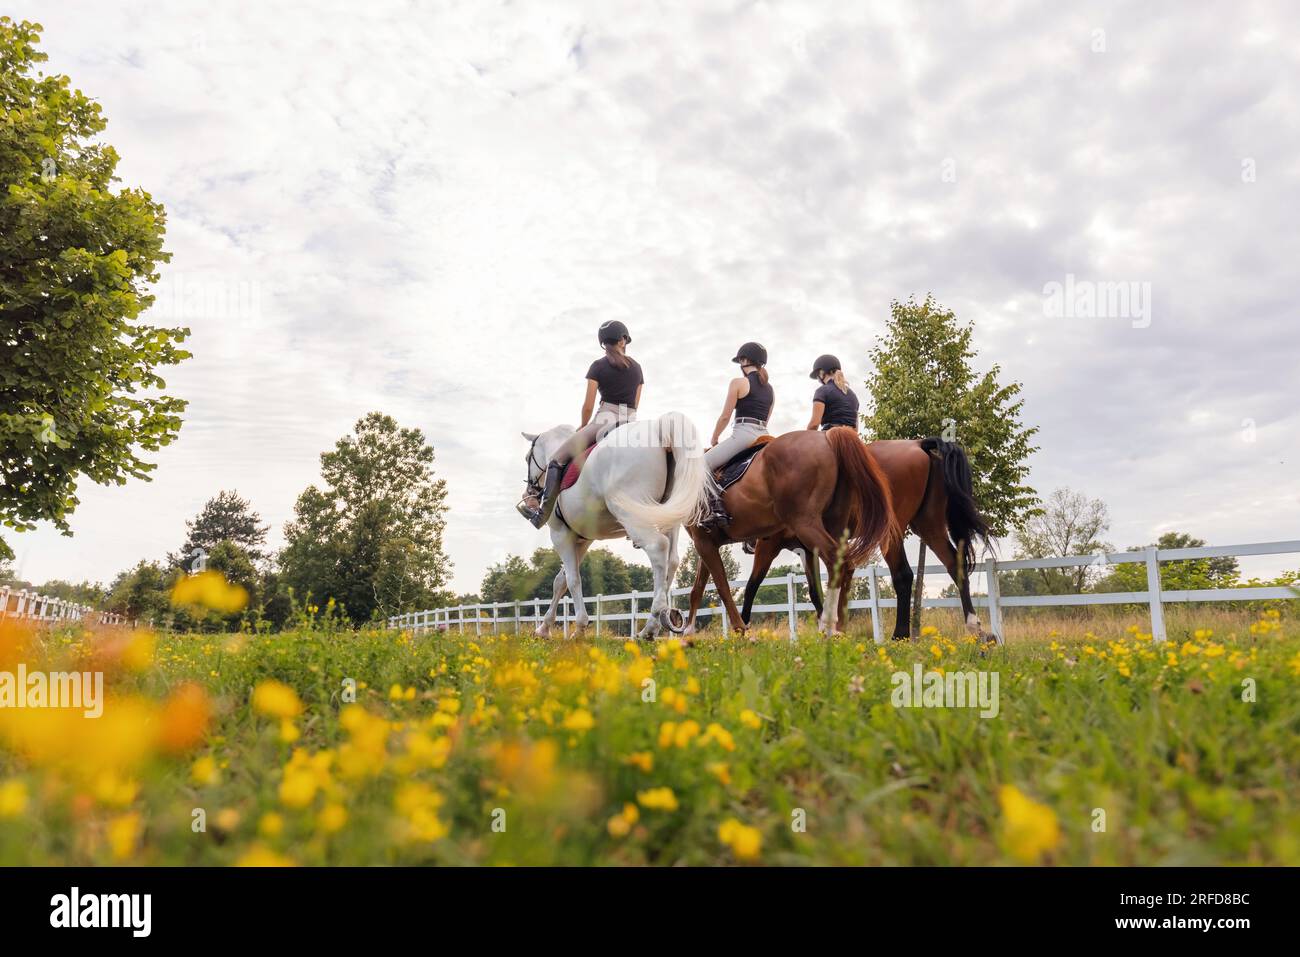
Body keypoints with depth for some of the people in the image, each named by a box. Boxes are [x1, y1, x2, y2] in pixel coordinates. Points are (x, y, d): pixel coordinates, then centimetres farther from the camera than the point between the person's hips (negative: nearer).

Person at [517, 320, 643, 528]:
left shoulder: (598, 366, 3)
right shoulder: (636, 367, 16)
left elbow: (588, 406, 1)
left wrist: (583, 427, 18)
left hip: (604, 421, -5)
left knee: (557, 460, 0)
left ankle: (542, 512, -8)